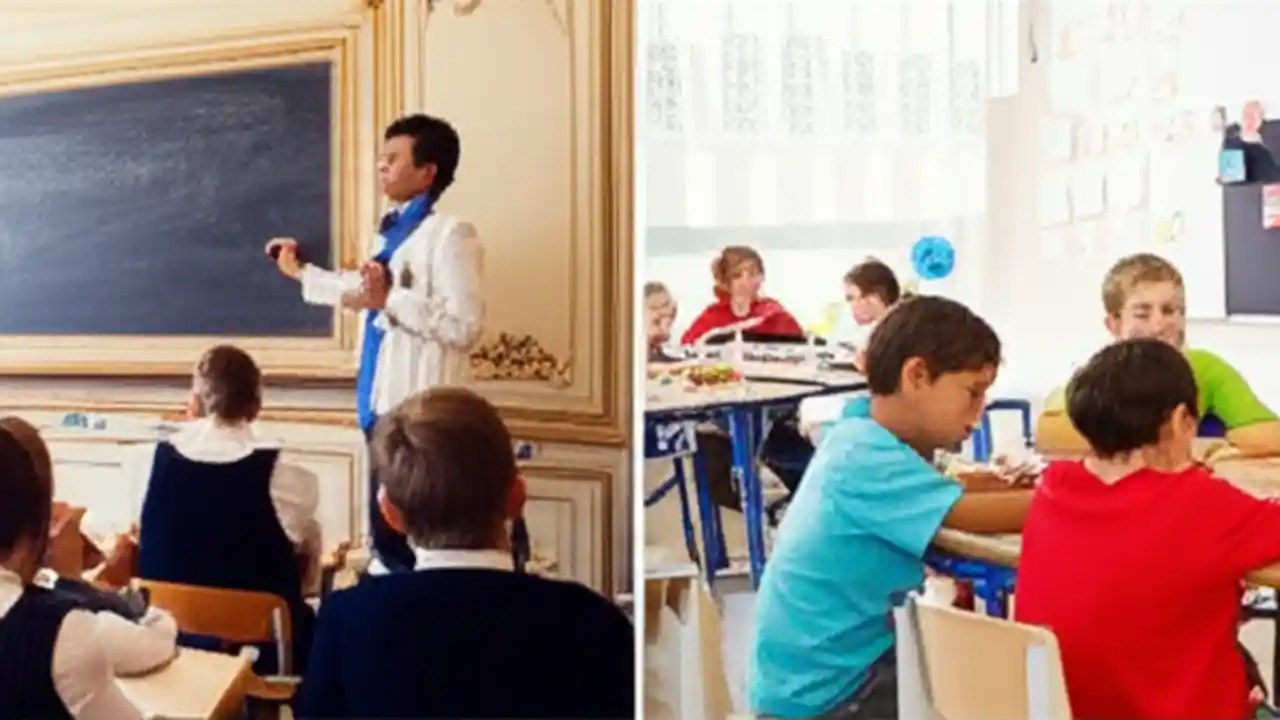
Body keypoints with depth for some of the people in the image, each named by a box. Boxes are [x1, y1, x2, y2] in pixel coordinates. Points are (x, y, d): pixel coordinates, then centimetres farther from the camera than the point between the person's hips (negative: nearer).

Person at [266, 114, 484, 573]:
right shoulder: (395, 233, 16)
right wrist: (301, 272, 41)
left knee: (410, 539, -4)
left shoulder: (449, 234, -13)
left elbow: (465, 326, -23)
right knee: (388, 533, 17)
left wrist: (389, 300, -22)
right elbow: (360, 292, 34)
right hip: (386, 404, 10)